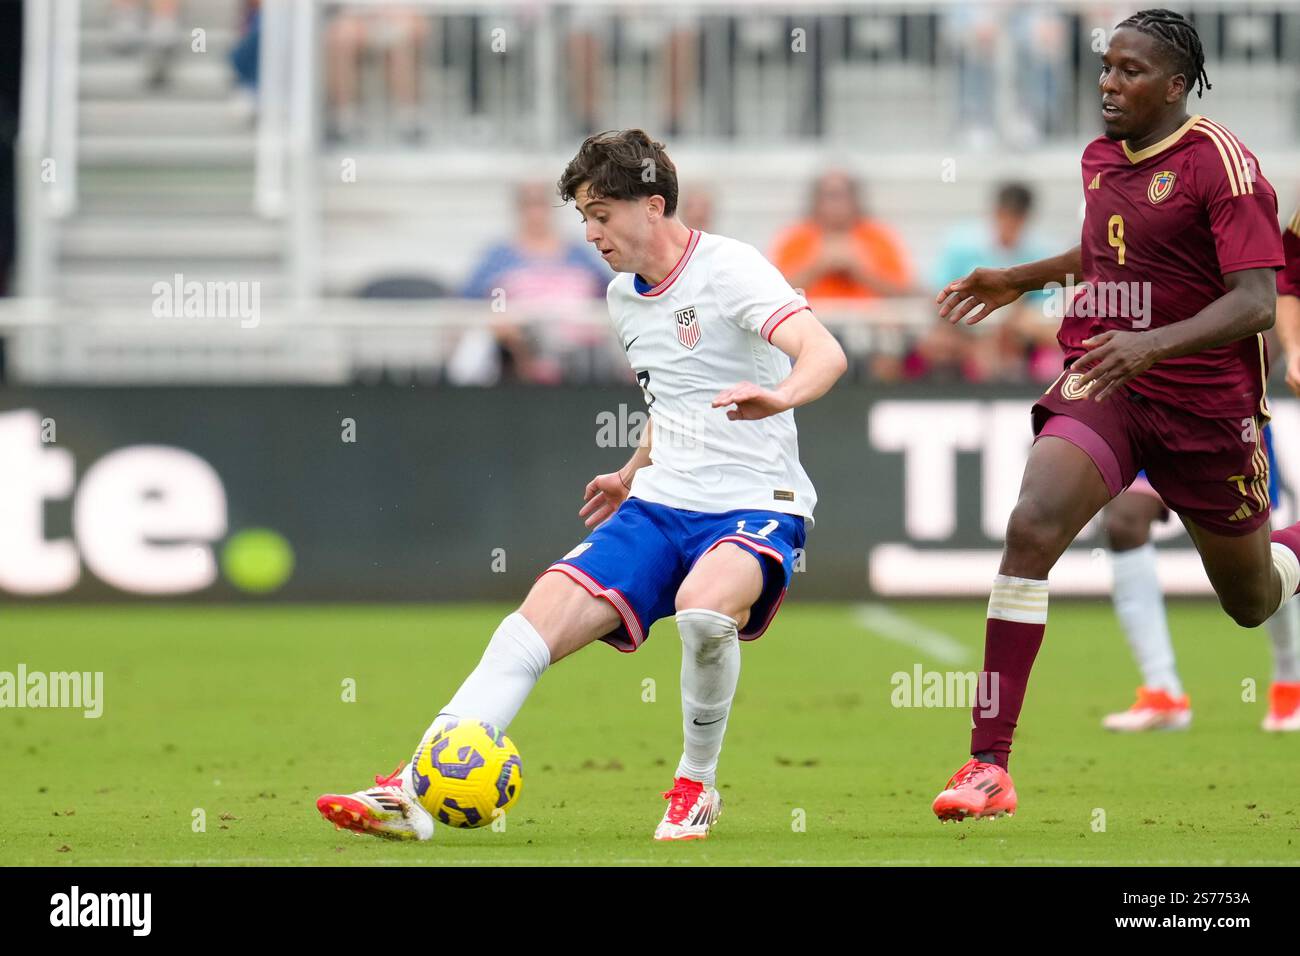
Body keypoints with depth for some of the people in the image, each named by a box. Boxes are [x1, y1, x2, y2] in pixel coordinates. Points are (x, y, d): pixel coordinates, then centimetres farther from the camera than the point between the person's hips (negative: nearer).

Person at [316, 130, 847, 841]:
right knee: (542, 614, -14)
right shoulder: (624, 296, 13)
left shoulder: (728, 270, -13)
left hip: (754, 509, -7)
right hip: (660, 506, 7)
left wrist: (780, 395, -48)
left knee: (702, 607, -38)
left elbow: (824, 354, -28)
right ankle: (412, 792, -21)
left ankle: (696, 787, -12)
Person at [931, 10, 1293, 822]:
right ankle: (989, 765, -27)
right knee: (1032, 525, -25)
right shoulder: (1102, 158, 6)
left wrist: (1152, 344, -36)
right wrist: (1022, 280, 21)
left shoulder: (1221, 163, -15)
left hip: (1205, 404, -4)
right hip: (1101, 389, 4)